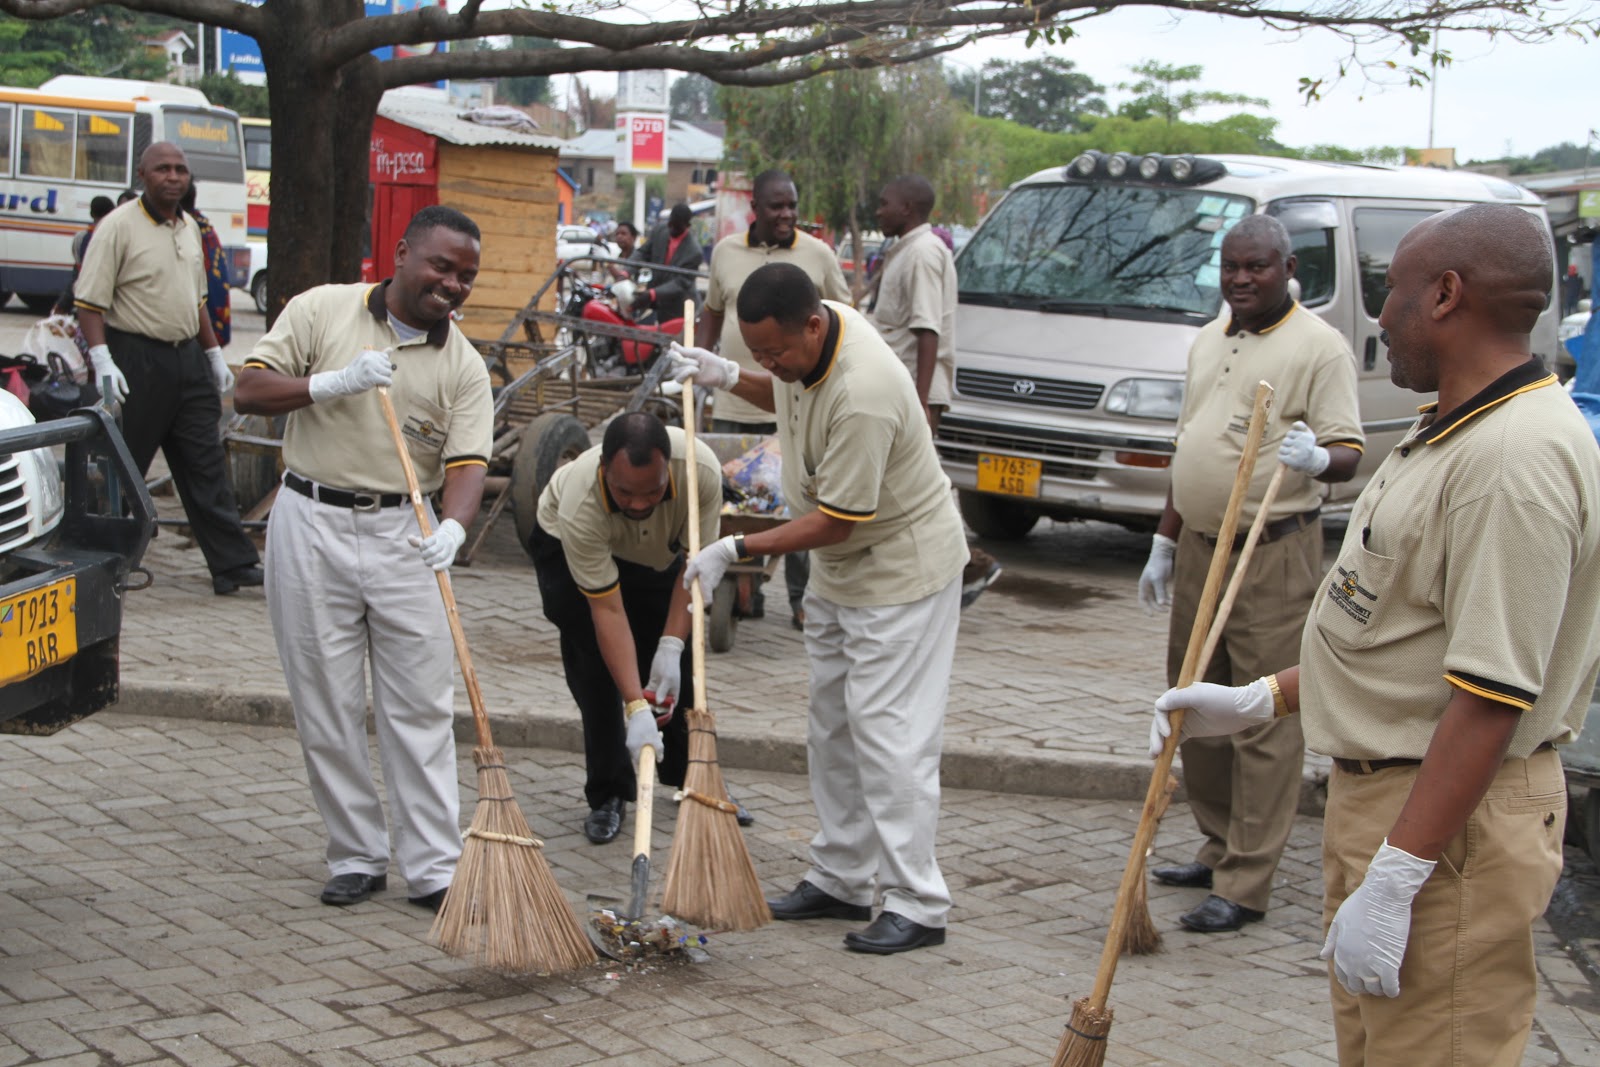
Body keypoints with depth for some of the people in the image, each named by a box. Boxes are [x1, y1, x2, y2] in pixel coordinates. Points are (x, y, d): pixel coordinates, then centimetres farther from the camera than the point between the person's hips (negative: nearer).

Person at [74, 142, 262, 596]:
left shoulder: (188, 229, 14)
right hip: (137, 359, -7)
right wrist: (102, 360, -23)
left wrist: (215, 354, 20)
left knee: (206, 465, 5)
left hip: (187, 357, 7)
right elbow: (89, 302, -13)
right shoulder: (119, 226, -10)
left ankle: (232, 562, 5)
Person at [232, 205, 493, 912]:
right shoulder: (323, 309, 1)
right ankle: (356, 857, 17)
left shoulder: (464, 365, 3)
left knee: (421, 705, 0)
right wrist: (334, 384, -18)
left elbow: (467, 463, -8)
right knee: (327, 704, 4)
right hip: (311, 521, -1)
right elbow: (249, 390, -3)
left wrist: (453, 525, -29)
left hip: (402, 533, 1)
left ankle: (433, 868, 6)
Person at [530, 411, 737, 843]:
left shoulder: (700, 468, -38)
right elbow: (608, 611, -38)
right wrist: (636, 706, -42)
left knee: (679, 667, 0)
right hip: (568, 548, -2)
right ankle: (607, 796, 3)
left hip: (658, 551, 3)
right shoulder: (579, 504, -42)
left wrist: (670, 647, -33)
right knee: (595, 671, -12)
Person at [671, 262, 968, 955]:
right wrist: (727, 377, 1)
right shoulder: (804, 342, -5)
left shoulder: (862, 395, -33)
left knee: (887, 731, -10)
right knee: (832, 727, 13)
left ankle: (917, 905, -4)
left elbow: (836, 521, -28)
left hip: (901, 568, -10)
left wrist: (736, 549, -24)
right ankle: (841, 881, 22)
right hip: (839, 569, 10)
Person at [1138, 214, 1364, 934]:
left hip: (1273, 556, -8)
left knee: (1266, 721, -4)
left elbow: (1348, 453, -12)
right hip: (1199, 547, 8)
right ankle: (1218, 849, 28)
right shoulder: (1208, 341, 15)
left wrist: (1314, 458, -35)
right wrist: (1165, 542, 22)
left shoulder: (1318, 347, -8)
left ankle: (1245, 887, -1)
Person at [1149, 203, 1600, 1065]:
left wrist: (1393, 883, -27)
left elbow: (1489, 700, -27)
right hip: (1377, 793, 11)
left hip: (1453, 825, -11)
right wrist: (1263, 699, 17)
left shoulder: (1519, 458, -23)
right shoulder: (1452, 430, 13)